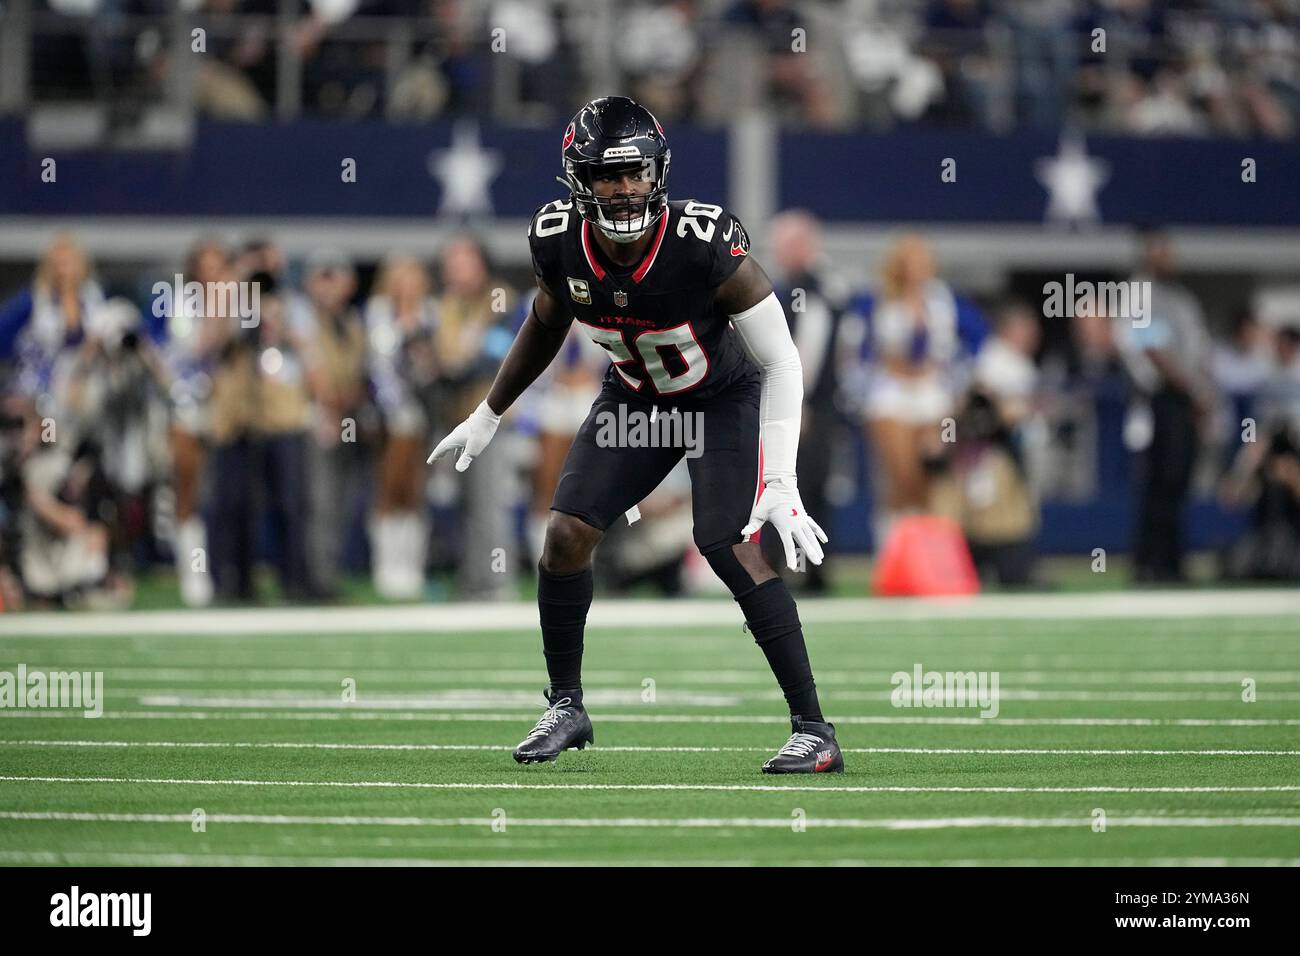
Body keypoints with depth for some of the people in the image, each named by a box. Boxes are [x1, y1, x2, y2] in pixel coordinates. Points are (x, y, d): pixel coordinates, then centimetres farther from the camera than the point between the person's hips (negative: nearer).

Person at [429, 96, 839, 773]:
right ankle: (566, 708, 16)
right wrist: (487, 417, 13)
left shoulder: (704, 244, -34)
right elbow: (546, 328, 5)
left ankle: (814, 730, -15)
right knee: (567, 535, -5)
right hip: (636, 396, 5)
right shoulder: (558, 242, -20)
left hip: (725, 395, -5)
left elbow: (781, 362, -27)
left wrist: (782, 484, -34)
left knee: (730, 547, -21)